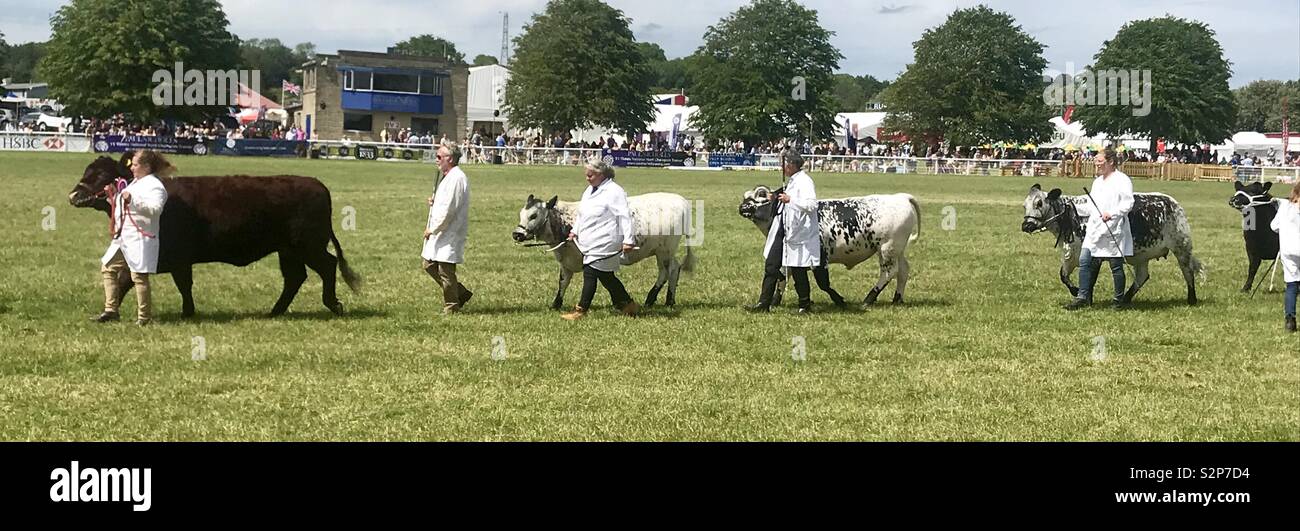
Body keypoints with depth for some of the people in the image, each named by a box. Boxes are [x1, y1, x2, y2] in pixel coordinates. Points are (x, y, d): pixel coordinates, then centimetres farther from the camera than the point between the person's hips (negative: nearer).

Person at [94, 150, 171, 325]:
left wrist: (132, 200, -33)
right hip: (122, 237, 10)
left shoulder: (154, 186, -11)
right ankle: (111, 310, 15)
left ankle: (144, 317, -1)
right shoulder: (135, 183, 19)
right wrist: (114, 196, 14)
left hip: (140, 238, -10)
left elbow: (155, 209, -27)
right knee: (108, 269, 11)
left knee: (139, 275, -8)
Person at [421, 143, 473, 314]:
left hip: (451, 234, -11)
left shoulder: (456, 179, -18)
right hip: (440, 233, 11)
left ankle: (451, 307, 6)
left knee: (445, 270, -5)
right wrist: (434, 202, 8)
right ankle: (461, 294, 21)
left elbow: (448, 209, -22)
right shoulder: (449, 177, 16)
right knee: (429, 265, 13)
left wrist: (433, 229, -17)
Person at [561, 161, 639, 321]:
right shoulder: (590, 191, 15)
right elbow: (582, 214, 26)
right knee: (605, 277, 12)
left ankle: (581, 310, -1)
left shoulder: (614, 192, -13)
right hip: (589, 244, 9)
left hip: (602, 246, -9)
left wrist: (628, 240, -21)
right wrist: (574, 231, 16)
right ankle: (627, 304, 22)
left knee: (590, 274, -6)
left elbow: (624, 217, -17)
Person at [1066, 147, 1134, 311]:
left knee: (1116, 265, 1)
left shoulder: (1122, 180, -7)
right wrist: (1073, 208, 13)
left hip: (1113, 230, -8)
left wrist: (1112, 214, -26)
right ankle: (1083, 297, 3)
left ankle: (1119, 299, 13)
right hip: (1094, 230, 8)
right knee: (1085, 261, 0)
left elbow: (1128, 203, -15)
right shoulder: (1097, 181, 19)